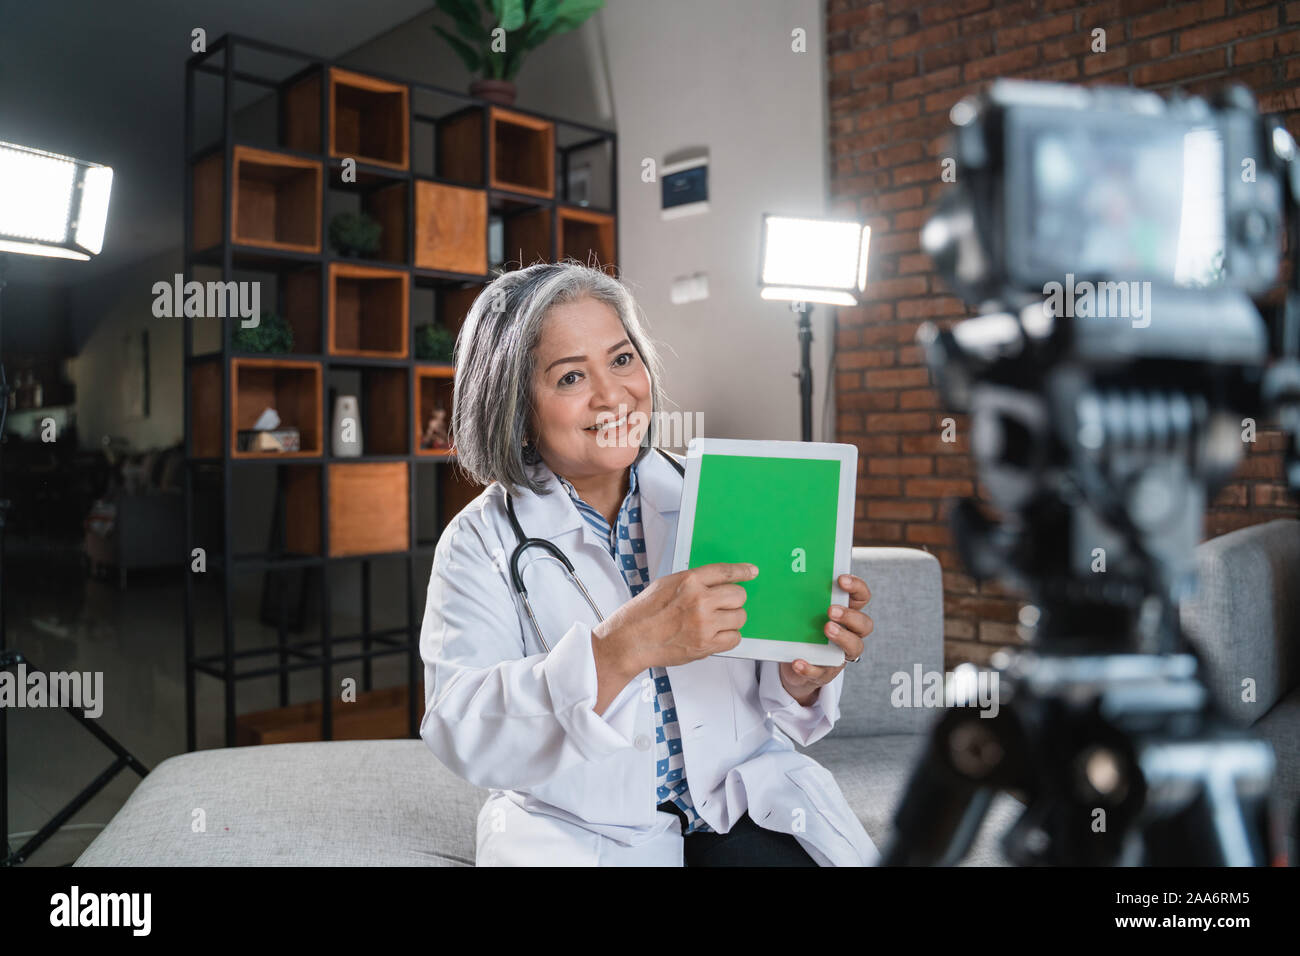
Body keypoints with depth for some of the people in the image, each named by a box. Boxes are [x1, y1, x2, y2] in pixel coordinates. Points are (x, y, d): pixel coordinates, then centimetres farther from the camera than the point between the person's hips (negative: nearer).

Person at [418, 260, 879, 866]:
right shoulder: (481, 542, -2)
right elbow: (459, 737, -15)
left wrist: (801, 680, -16)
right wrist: (621, 647, -29)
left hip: (738, 804, 2)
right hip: (581, 833, -1)